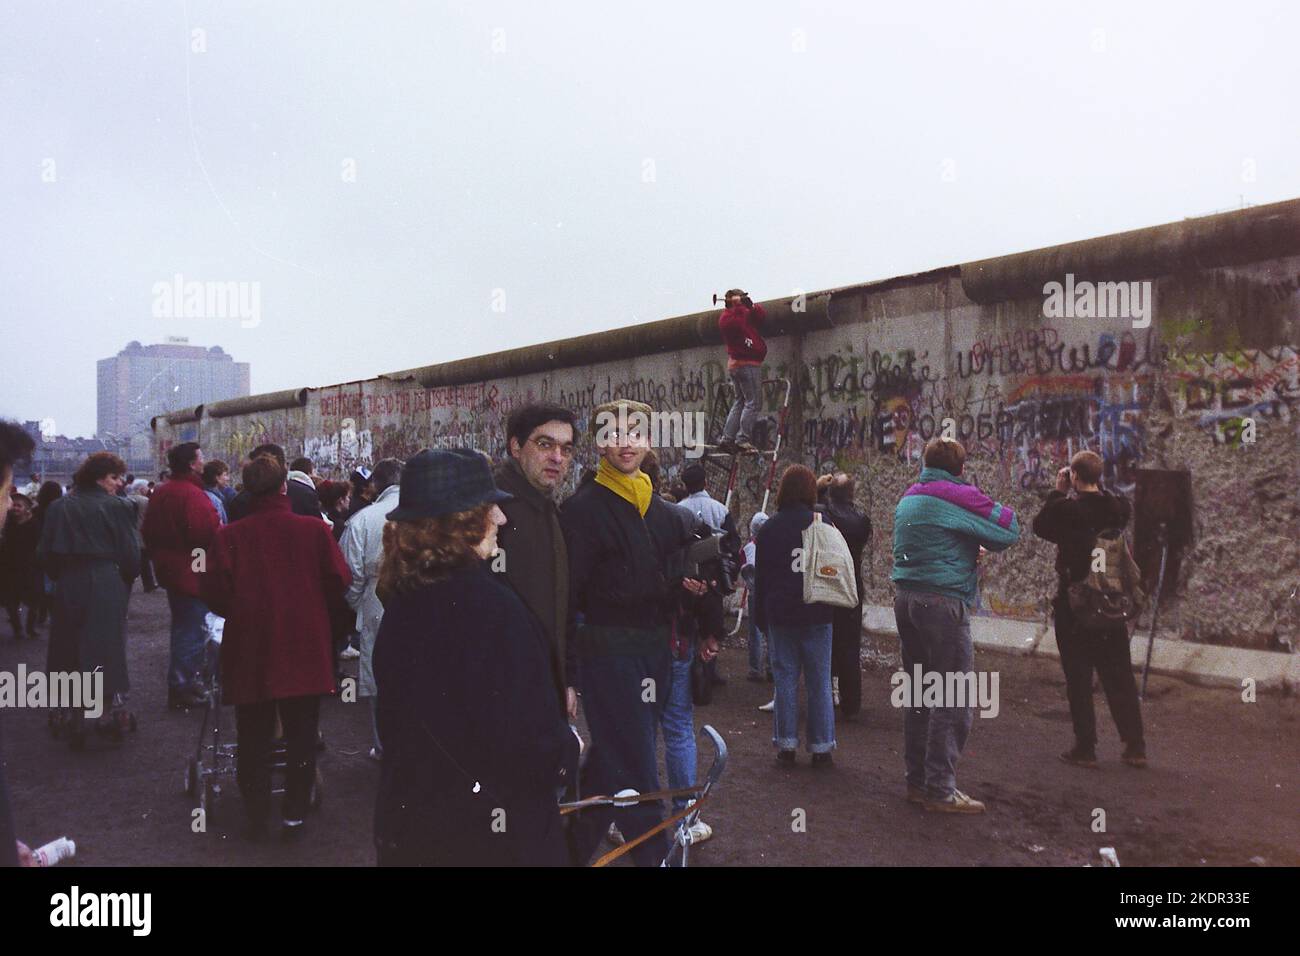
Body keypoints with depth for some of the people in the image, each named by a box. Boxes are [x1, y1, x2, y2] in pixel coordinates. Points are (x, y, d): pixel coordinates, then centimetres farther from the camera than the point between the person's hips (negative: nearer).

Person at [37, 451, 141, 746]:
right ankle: (115, 713, 11)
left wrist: (62, 576, 18)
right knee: (108, 648, 7)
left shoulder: (60, 507, 1)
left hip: (69, 588, 3)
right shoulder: (117, 507, -10)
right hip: (108, 587, -3)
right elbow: (130, 553, -10)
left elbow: (44, 553, 2)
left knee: (70, 648, 12)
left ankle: (73, 719, 16)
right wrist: (125, 581, 8)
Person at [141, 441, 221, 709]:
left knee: (182, 627, 22)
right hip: (193, 574, -10)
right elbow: (209, 534, -29)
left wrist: (159, 557, 29)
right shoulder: (193, 494, -21)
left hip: (170, 570, 10)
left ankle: (183, 680, 33)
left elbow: (147, 531, 19)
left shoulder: (160, 493, 11)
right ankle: (181, 689, 2)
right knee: (192, 630, -3)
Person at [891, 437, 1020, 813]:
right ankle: (940, 790, 1)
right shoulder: (960, 496, -10)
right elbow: (1010, 529, -7)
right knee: (954, 700, -1)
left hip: (906, 597, 8)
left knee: (918, 694, 15)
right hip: (943, 603, -8)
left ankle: (917, 781, 22)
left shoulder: (908, 498, 14)